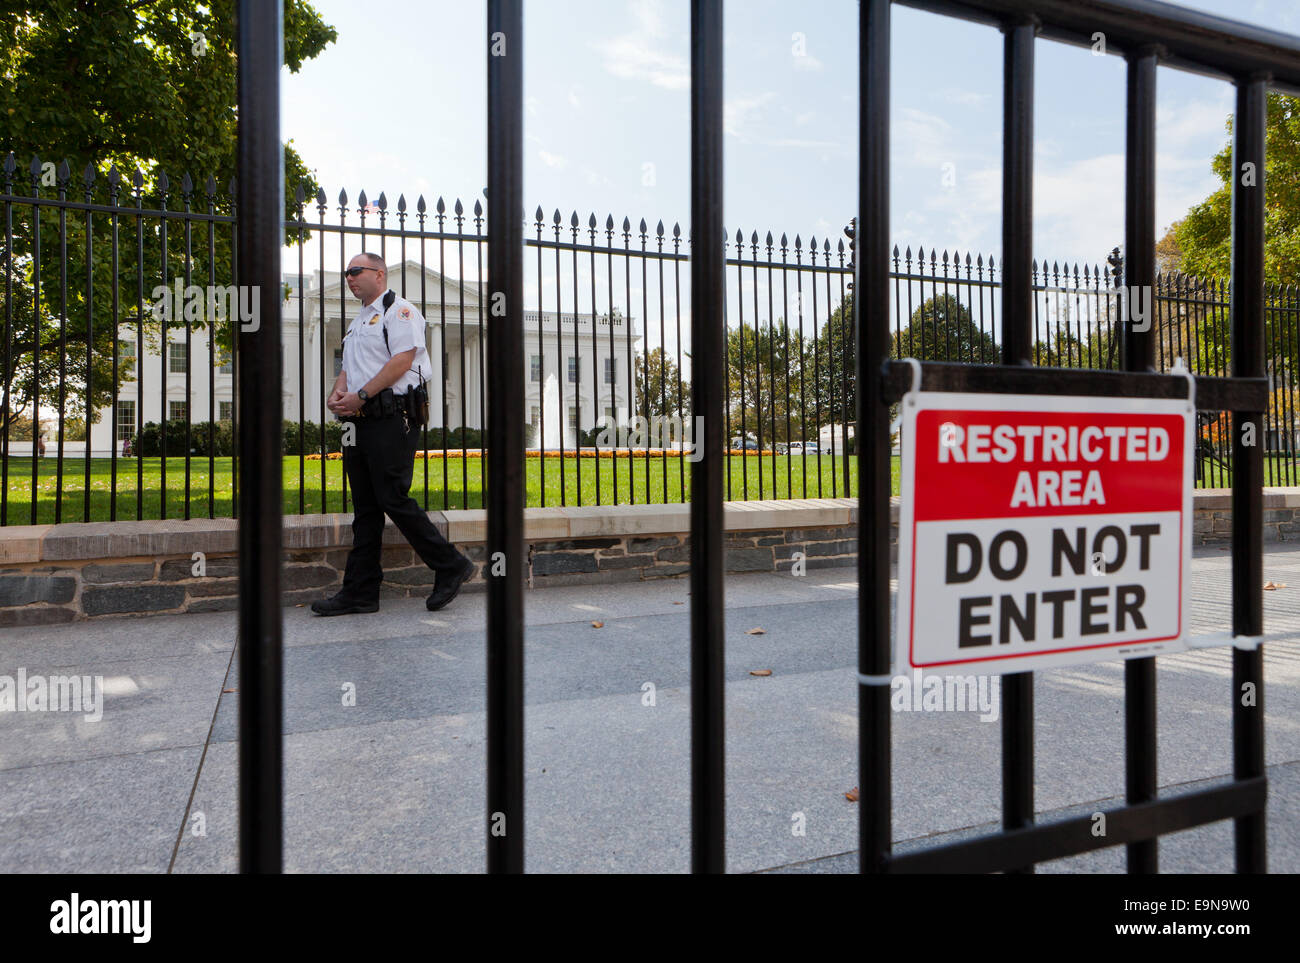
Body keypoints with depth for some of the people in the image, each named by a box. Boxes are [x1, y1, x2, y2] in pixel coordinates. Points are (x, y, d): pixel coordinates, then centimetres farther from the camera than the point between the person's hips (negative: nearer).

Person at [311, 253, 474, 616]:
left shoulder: (398, 310, -3)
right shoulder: (359, 321, 26)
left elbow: (402, 360, -15)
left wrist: (361, 396, -17)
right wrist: (337, 393, 3)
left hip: (391, 420, -9)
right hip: (359, 423, 9)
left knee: (394, 500, -11)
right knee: (364, 509, 8)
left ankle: (451, 567, 3)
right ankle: (360, 593, 12)